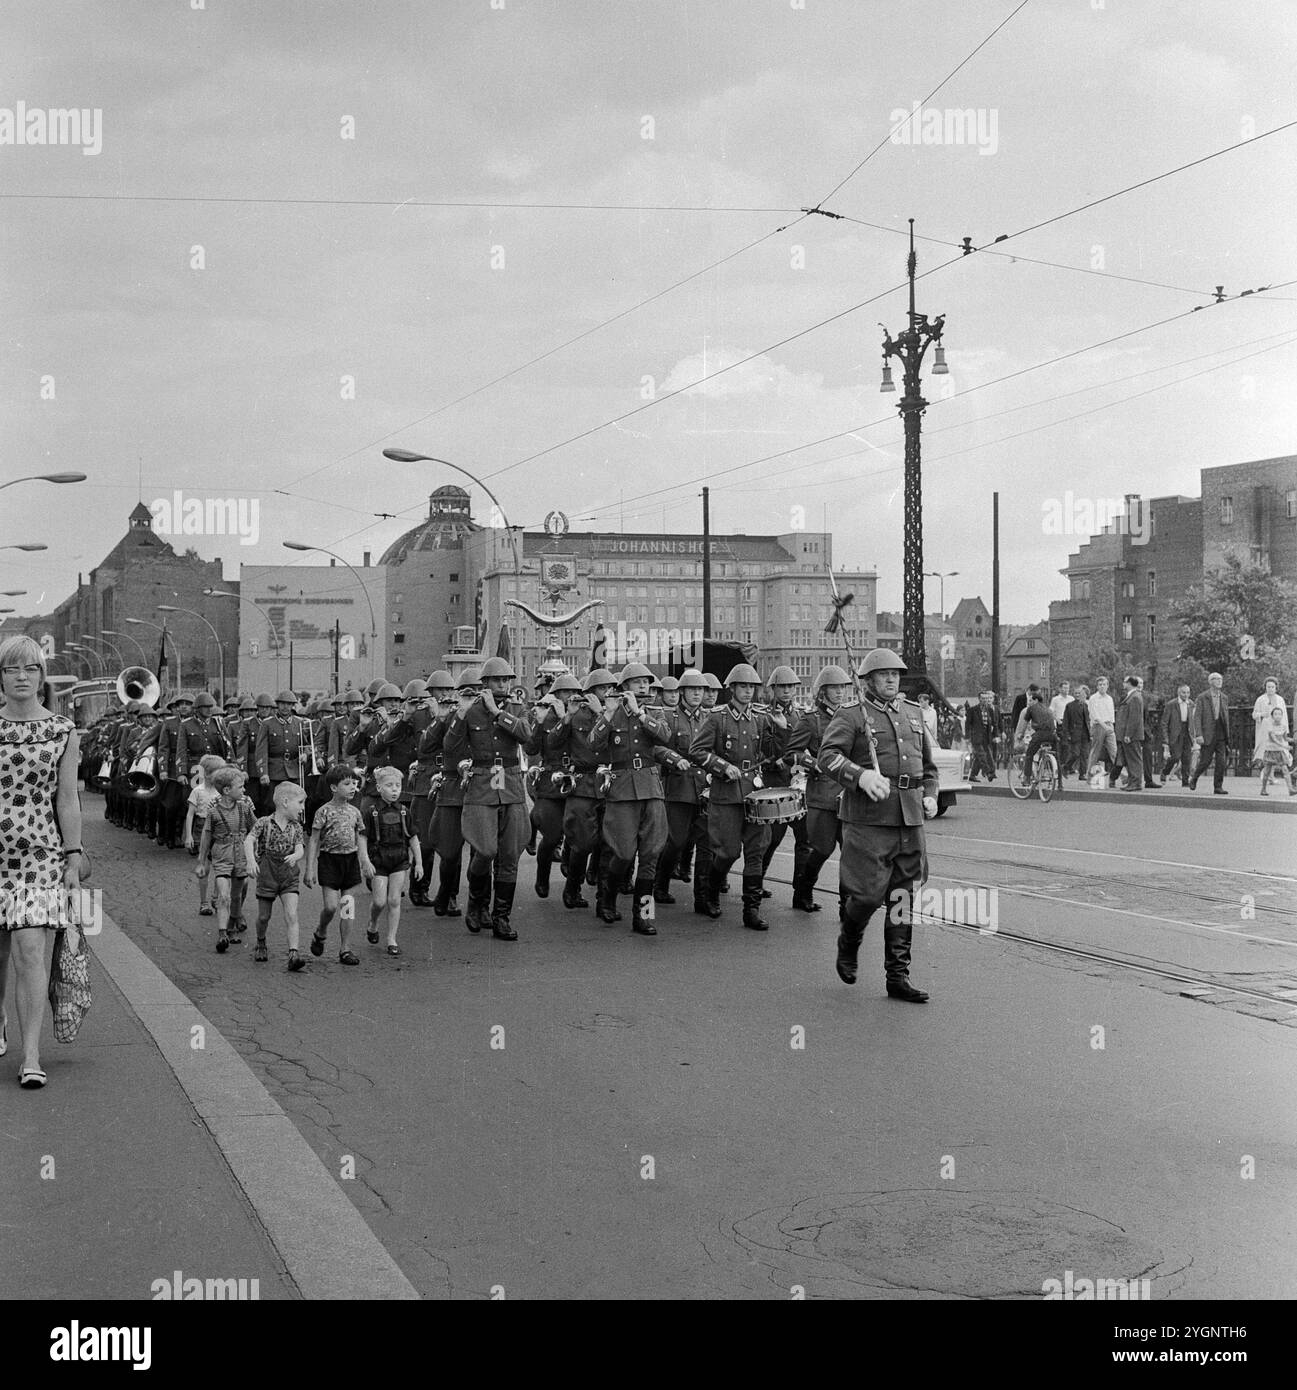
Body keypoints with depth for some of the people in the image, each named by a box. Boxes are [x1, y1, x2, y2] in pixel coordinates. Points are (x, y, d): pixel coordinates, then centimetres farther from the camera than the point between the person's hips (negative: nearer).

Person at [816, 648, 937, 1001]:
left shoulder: (912, 714, 18)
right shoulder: (851, 717, -1)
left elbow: (928, 763, 29)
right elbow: (827, 756, -16)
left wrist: (930, 795, 12)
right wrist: (862, 776, -31)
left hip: (910, 818, 5)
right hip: (868, 818, -5)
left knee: (904, 899, 5)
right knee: (868, 893, -7)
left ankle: (898, 976, 12)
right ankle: (848, 946, 25)